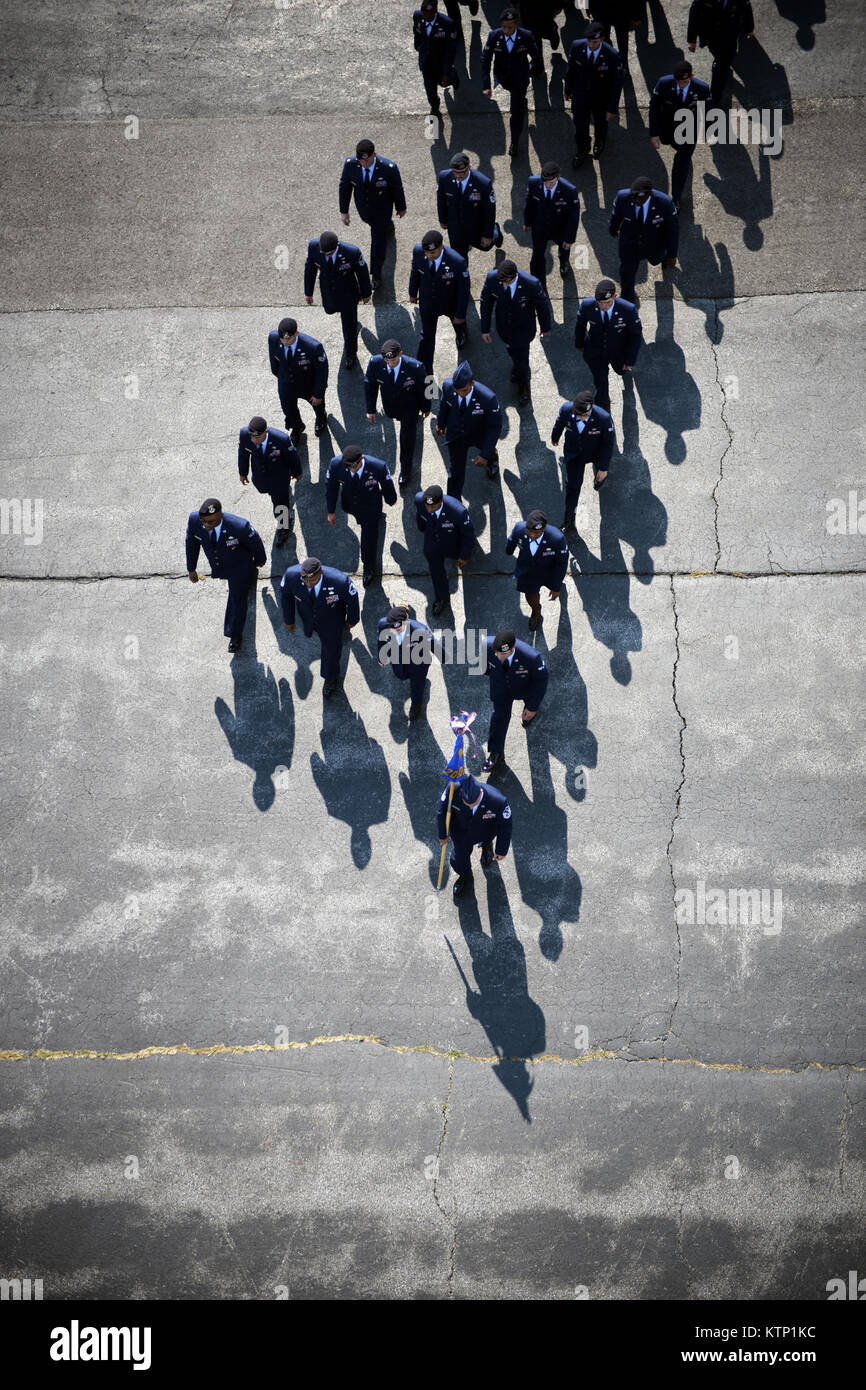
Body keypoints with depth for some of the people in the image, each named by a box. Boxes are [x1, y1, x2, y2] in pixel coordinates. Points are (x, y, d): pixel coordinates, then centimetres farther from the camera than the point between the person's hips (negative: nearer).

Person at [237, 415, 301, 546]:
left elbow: (292, 456, -17)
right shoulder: (244, 434, -31)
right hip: (259, 475, 3)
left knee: (280, 505, 17)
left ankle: (282, 528, 49)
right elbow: (243, 453, -8)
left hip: (279, 475, -3)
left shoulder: (281, 439, -40)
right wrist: (242, 472, 8)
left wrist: (296, 472, 1)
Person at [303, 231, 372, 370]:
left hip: (348, 294, -3)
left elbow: (362, 272, -17)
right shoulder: (313, 246, -29)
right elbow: (310, 268, -9)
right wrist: (308, 292, 2)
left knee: (349, 325, 15)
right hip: (327, 292, 3)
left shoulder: (352, 252, -37)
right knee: (329, 309, 32)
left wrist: (366, 293, -1)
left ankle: (351, 354, 42)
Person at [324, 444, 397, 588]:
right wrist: (331, 511, -5)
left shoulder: (378, 467, -38)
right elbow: (330, 487, -14)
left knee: (369, 536, 15)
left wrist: (391, 499, 6)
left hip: (371, 505, -2)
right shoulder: (336, 464, -33)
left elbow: (387, 485, -15)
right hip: (350, 504, 2)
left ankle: (369, 567, 44)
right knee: (362, 521, 34)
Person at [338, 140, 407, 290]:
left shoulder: (389, 168, -35)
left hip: (382, 209, -3)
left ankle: (376, 275, 34)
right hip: (363, 208, 3)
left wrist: (401, 208, 0)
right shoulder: (350, 164, -28)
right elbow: (344, 187, -11)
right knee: (371, 222, 34)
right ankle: (388, 226, 70)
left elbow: (397, 189, -16)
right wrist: (343, 211, -5)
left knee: (378, 241, 12)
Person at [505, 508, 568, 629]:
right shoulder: (519, 528, -36)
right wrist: (509, 551, 16)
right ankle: (536, 611, 61)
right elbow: (512, 540, -8)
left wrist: (557, 588, -13)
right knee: (531, 598, 25)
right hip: (527, 569, 1)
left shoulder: (557, 538, -43)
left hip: (548, 568, -1)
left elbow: (562, 563, -23)